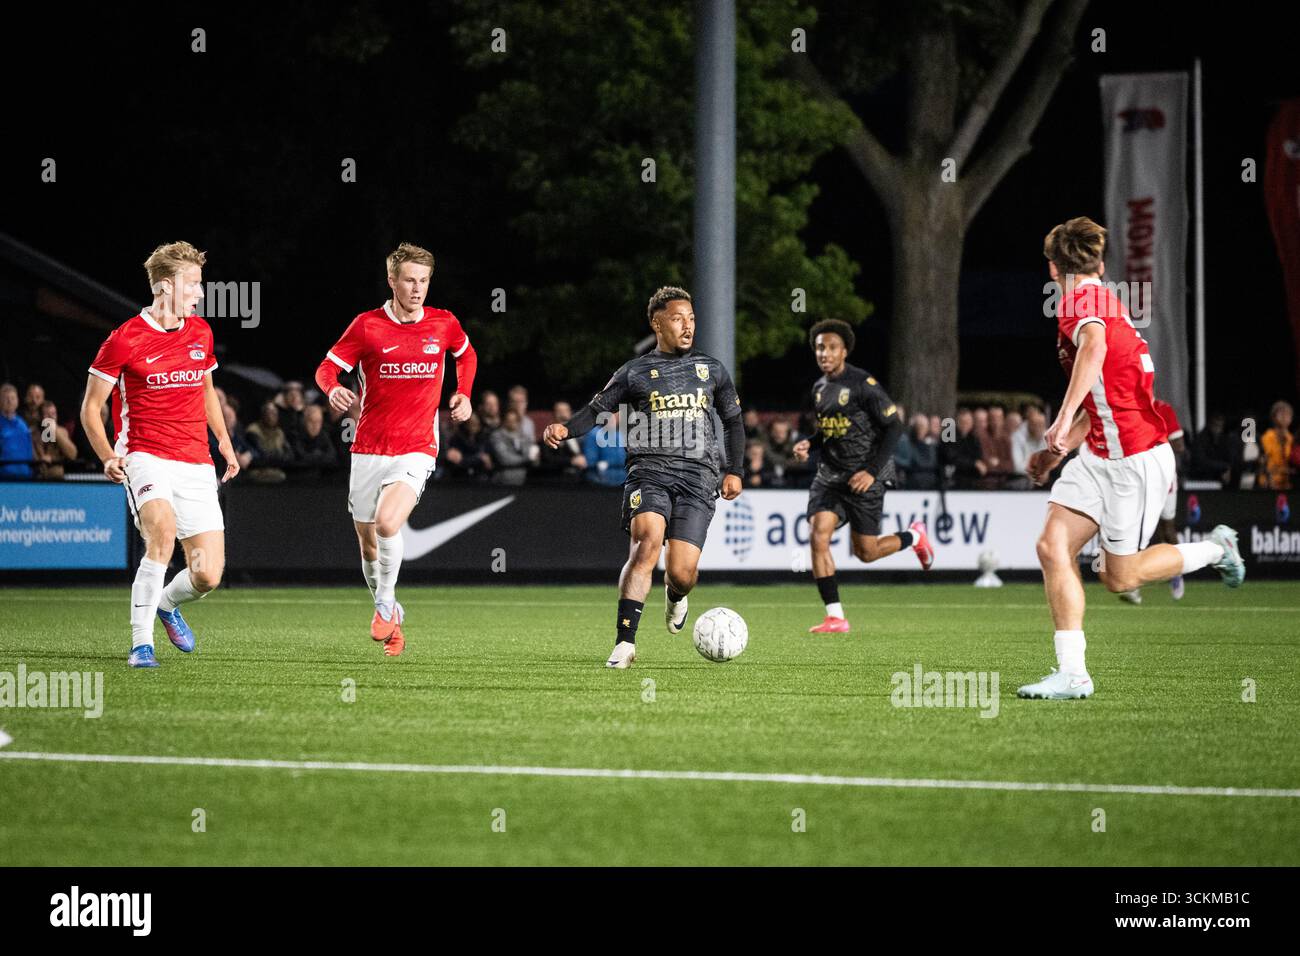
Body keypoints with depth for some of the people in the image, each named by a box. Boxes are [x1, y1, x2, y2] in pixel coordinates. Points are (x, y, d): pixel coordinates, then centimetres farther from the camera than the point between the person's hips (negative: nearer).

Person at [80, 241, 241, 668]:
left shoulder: (201, 333, 11)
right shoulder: (125, 339, -6)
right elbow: (91, 408, 0)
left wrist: (224, 440, 20)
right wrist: (108, 456, -14)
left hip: (196, 465, 5)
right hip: (146, 459, -5)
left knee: (207, 576, -4)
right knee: (163, 532, -33)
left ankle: (167, 602, 32)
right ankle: (141, 644, -23)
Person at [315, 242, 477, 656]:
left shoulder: (444, 324, 2)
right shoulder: (367, 326, -3)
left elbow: (466, 354, 24)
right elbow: (328, 367, -1)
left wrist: (463, 395, 9)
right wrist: (333, 389, -24)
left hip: (416, 449, -1)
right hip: (369, 449, 1)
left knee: (387, 522, -26)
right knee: (368, 543, 7)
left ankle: (386, 603, -3)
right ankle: (392, 622, 29)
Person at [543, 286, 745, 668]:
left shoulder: (711, 370, 17)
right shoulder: (635, 372, 10)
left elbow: (733, 422, 25)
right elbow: (596, 410, 4)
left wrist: (734, 471, 15)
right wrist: (564, 429, -17)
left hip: (698, 478, 1)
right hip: (649, 472, -1)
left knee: (681, 572, -10)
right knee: (647, 544, -28)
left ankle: (675, 597, 31)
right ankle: (625, 642, -28)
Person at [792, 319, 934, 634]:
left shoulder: (862, 384, -13)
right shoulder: (819, 388, 9)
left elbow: (894, 426, -12)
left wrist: (873, 471, -18)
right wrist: (809, 444, 1)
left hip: (863, 478, -6)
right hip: (829, 475, 6)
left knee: (866, 552, 0)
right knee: (818, 537, -14)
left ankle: (914, 537, 32)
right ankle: (835, 617, -9)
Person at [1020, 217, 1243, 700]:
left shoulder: (1081, 302, -13)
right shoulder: (1104, 301, 17)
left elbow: (1094, 348, -38)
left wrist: (1064, 420, -42)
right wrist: (1058, 451, 30)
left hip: (1135, 460, -9)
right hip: (1099, 454, 9)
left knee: (1119, 576, 2)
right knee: (1053, 547, -4)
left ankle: (1215, 548, 23)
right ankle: (1071, 673, -6)